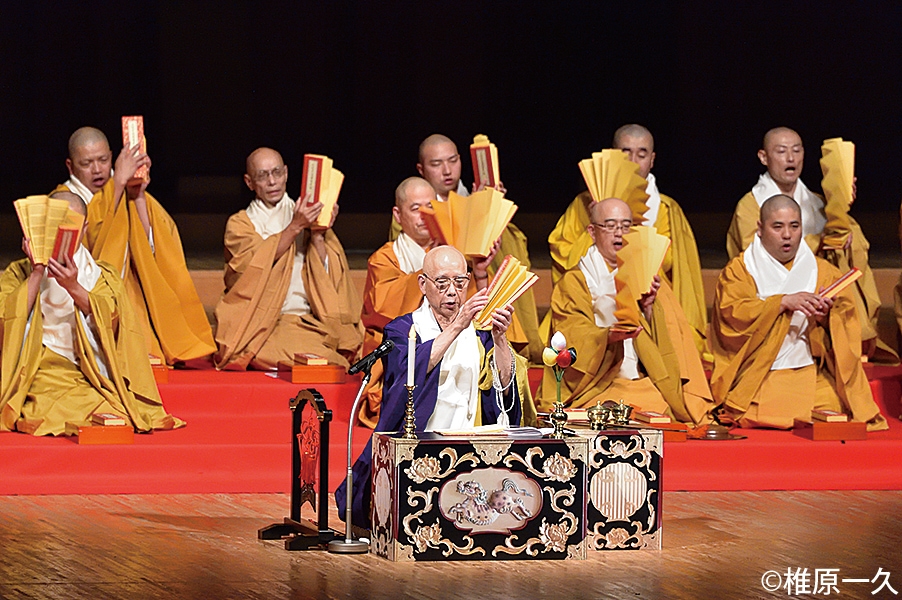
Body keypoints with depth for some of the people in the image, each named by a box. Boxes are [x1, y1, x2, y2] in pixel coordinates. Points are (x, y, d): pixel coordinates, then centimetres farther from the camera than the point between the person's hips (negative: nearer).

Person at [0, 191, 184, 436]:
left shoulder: (102, 276, 13)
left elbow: (110, 320, -7)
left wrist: (73, 288, -20)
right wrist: (37, 274, -10)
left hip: (91, 378, 2)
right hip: (40, 377, -2)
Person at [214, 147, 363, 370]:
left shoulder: (305, 215, 18)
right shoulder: (239, 224, 12)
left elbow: (324, 276, 6)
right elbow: (257, 262, -10)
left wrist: (317, 235, -8)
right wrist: (294, 227, -17)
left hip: (306, 322, 2)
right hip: (259, 324, -2)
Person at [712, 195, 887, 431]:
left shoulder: (825, 273, 16)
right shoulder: (738, 270, 9)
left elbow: (848, 329, 7)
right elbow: (731, 314, -10)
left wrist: (826, 318, -16)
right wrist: (783, 302, -20)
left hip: (811, 373, 2)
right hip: (757, 375, -2)